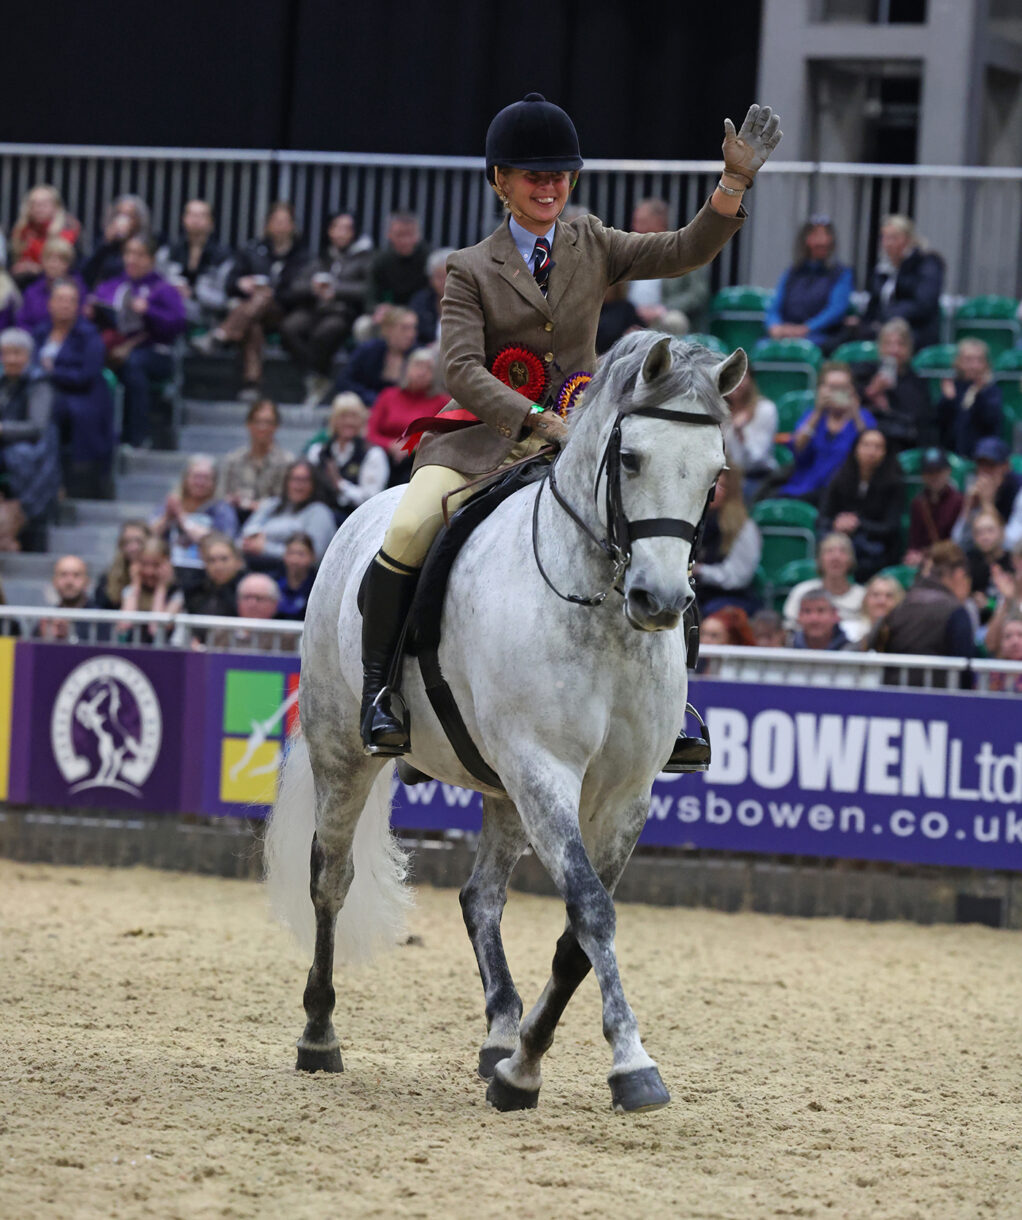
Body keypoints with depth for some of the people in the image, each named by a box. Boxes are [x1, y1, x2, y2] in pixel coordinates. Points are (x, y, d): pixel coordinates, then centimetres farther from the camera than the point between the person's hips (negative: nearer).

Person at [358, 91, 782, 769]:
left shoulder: (594, 248, 10)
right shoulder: (472, 269, 1)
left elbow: (688, 251, -2)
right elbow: (461, 369, -11)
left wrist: (736, 180, -17)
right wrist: (537, 420, -25)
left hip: (582, 438, 3)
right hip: (488, 439, -3)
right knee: (408, 531, -30)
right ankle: (378, 690, -17)